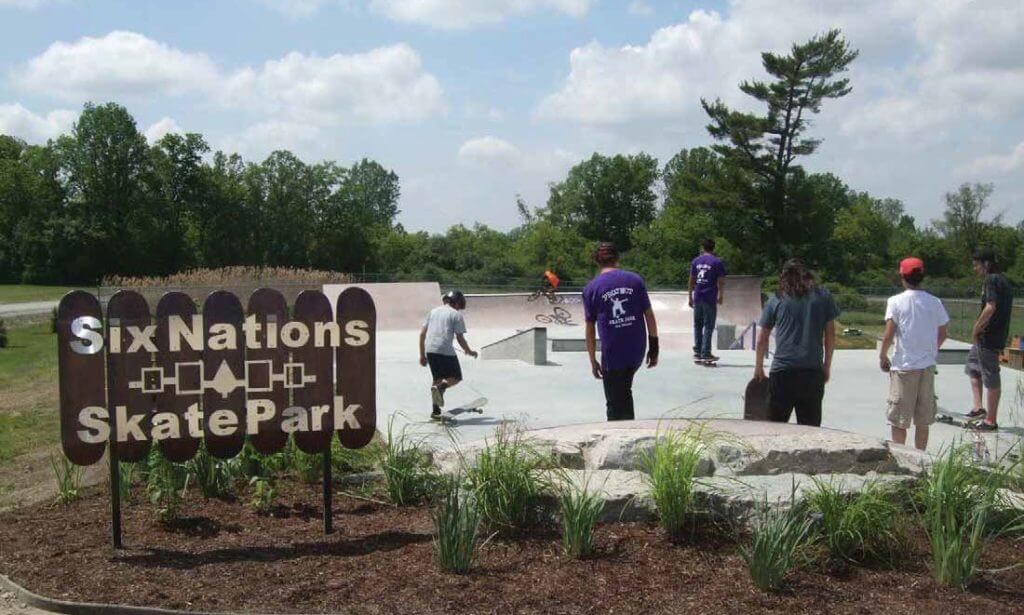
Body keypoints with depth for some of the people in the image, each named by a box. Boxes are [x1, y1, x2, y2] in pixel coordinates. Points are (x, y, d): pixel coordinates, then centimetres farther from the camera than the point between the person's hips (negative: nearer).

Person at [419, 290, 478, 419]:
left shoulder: (433, 311, 19)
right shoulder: (456, 314, 3)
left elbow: (422, 333, 15)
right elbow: (460, 338, -2)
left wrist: (422, 354, 20)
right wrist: (469, 351, 15)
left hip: (430, 350, 6)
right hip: (445, 350, -5)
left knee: (437, 378, 18)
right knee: (456, 377, 10)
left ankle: (435, 410, 12)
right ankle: (439, 388, -21)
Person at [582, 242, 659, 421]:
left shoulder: (591, 288, -2)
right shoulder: (635, 280, 2)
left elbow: (590, 329, -2)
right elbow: (649, 315, 2)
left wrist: (593, 362, 5)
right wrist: (654, 348, 10)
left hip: (612, 355, -3)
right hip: (637, 352, 3)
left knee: (616, 406, 9)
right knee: (625, 393, 25)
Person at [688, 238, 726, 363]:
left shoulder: (696, 261, 8)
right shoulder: (718, 262, -4)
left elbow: (691, 281, 9)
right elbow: (721, 282, -5)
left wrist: (690, 297, 15)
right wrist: (721, 297, 7)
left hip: (697, 298, 4)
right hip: (710, 299, -4)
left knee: (697, 325, 12)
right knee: (708, 326, 0)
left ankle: (697, 352, 14)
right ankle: (705, 354, -1)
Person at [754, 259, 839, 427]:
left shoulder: (776, 300, 6)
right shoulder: (823, 296, 7)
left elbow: (762, 340, 9)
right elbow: (830, 334, 7)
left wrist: (758, 367, 21)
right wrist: (827, 366, 17)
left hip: (782, 370, 0)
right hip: (813, 371, 1)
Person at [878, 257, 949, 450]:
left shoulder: (896, 301, -9)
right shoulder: (934, 302, 2)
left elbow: (889, 335, -12)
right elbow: (942, 335, 8)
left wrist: (883, 356, 2)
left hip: (903, 366, -4)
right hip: (927, 366, 4)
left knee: (898, 420, 4)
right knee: (923, 421, 12)